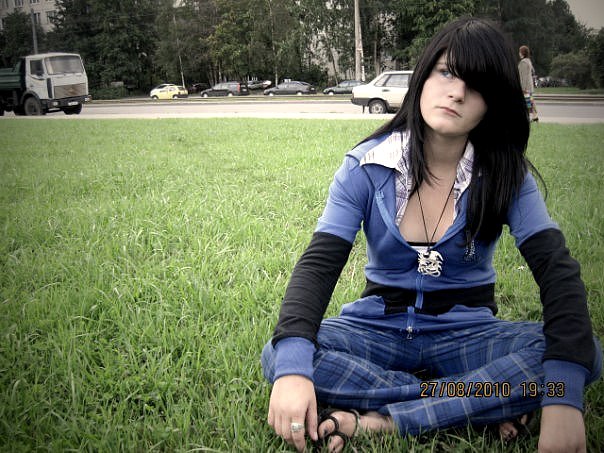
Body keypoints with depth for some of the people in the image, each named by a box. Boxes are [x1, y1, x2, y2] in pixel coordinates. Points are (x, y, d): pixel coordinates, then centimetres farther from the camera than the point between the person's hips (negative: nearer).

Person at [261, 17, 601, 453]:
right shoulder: (367, 165, -8)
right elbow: (319, 264, -16)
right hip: (378, 327, 0)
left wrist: (563, 396, -35)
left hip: (467, 331, 0)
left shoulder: (507, 176, -7)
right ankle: (481, 403, -22)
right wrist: (292, 367, -36)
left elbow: (558, 270, -18)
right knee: (277, 355, -28)